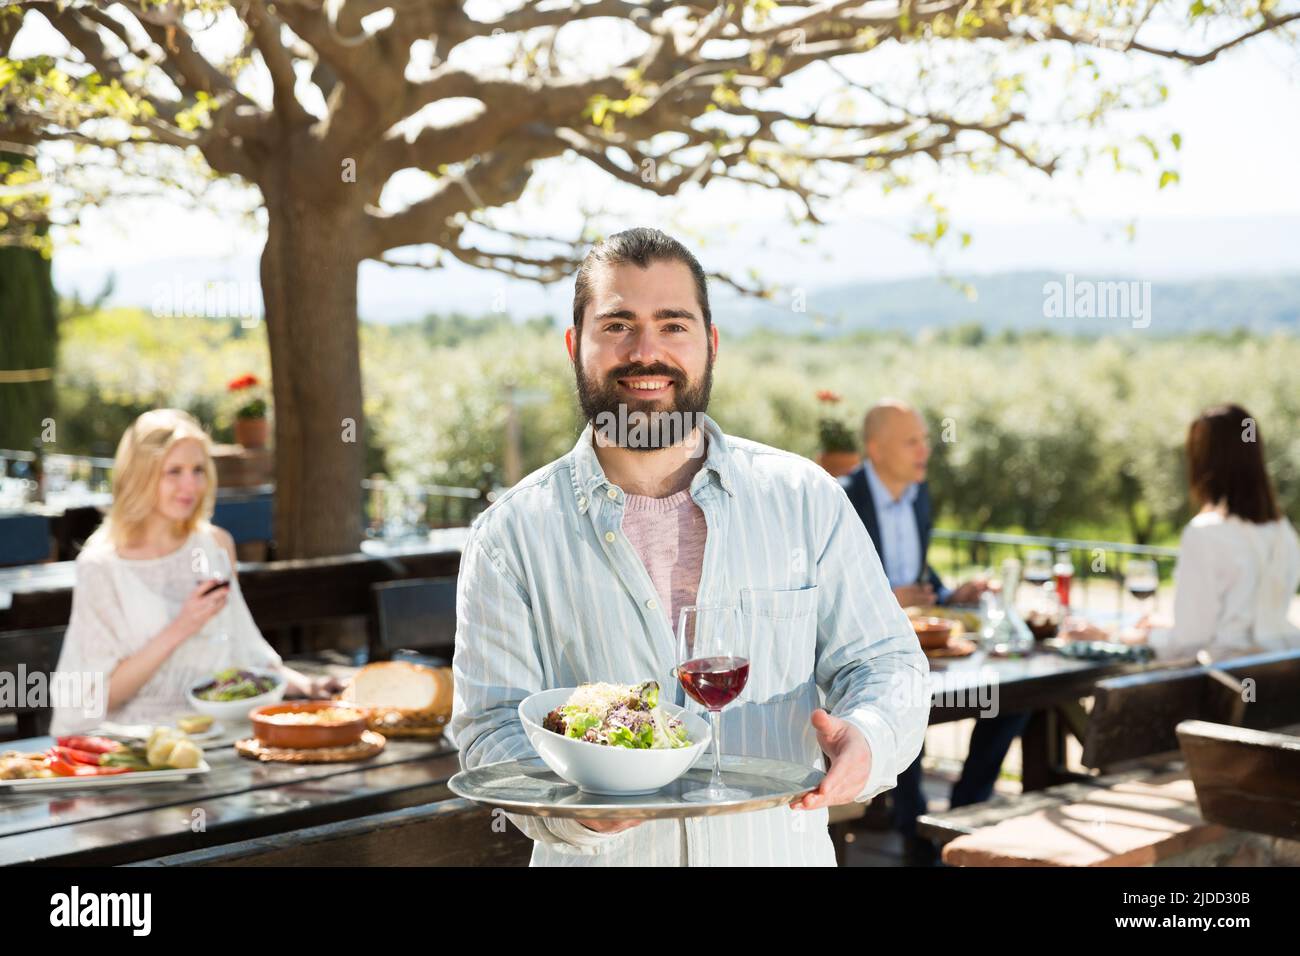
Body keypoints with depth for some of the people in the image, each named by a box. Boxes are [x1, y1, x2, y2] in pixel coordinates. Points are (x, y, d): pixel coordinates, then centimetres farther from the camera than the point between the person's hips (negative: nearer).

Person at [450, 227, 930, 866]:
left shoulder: (805, 498, 1)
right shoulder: (510, 537, -3)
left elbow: (884, 662, 2)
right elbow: (493, 725, -6)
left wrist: (865, 739, -20)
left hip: (782, 848, 1)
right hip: (602, 856, -1)